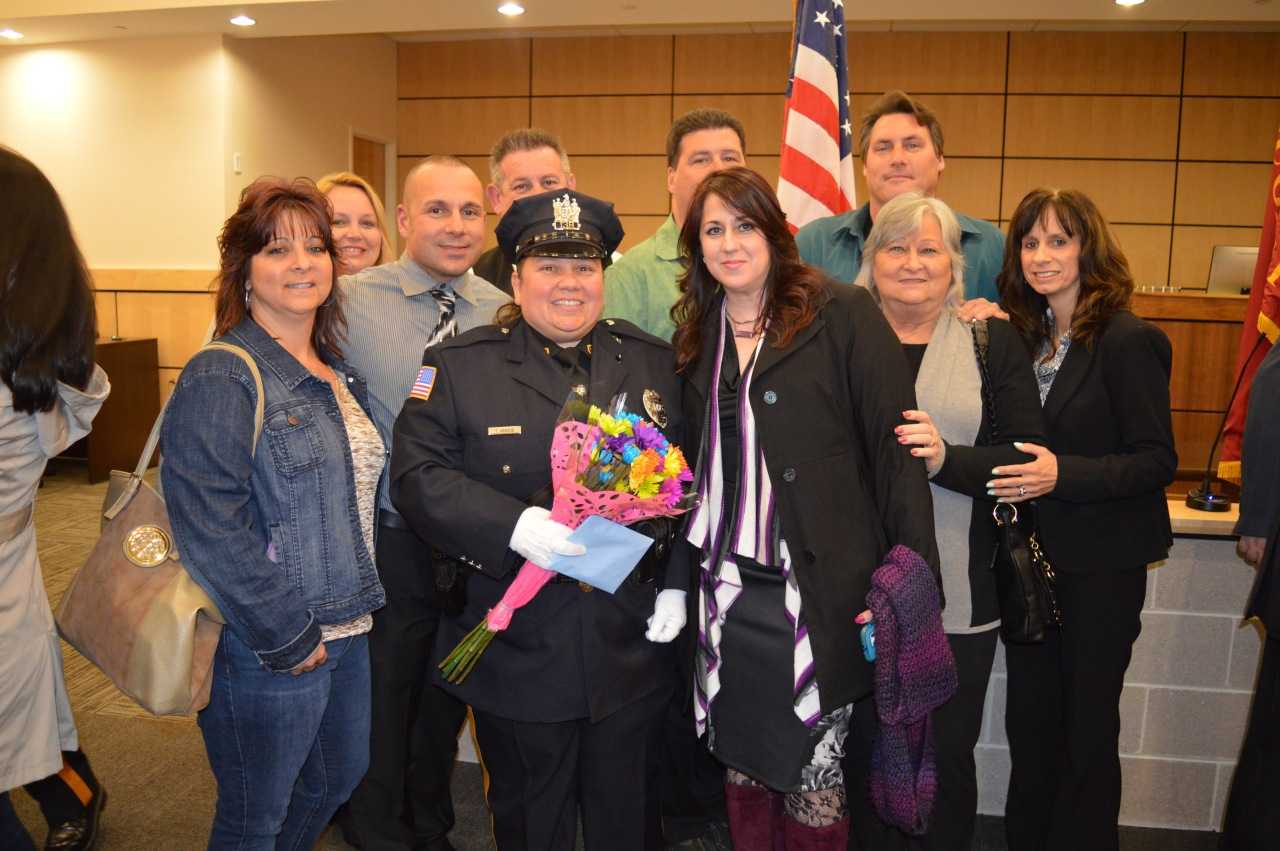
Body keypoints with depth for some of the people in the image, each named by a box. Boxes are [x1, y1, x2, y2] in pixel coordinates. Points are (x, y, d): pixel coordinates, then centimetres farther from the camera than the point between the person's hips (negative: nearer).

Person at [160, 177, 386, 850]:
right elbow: (210, 527, -23)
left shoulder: (339, 374, 9)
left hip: (346, 629, 8)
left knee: (339, 780, 24)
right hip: (263, 651, -8)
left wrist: (358, 607, 12)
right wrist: (286, 637, -20)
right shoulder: (221, 379, -16)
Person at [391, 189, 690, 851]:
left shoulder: (653, 362, 5)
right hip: (515, 653, -2)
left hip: (629, 645, 2)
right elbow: (417, 474, -11)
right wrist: (514, 526, -24)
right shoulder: (460, 364, -3)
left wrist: (675, 585, 0)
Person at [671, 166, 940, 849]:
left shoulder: (844, 315, -6)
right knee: (742, 767, 17)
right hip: (728, 590, 5)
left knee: (812, 780, 7)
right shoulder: (696, 337, 10)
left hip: (818, 591, -4)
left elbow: (893, 446, -9)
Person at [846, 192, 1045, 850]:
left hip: (957, 598, -1)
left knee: (946, 758, 10)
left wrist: (947, 459, -19)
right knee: (867, 751, 13)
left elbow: (1027, 459, -3)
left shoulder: (995, 342, 4)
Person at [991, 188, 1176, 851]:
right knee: (1029, 715, 16)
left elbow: (1157, 460, -14)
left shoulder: (1128, 341, -13)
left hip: (1101, 561, -6)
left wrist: (1062, 474, -28)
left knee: (1087, 722, 9)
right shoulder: (1024, 337, 7)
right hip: (1030, 554, 6)